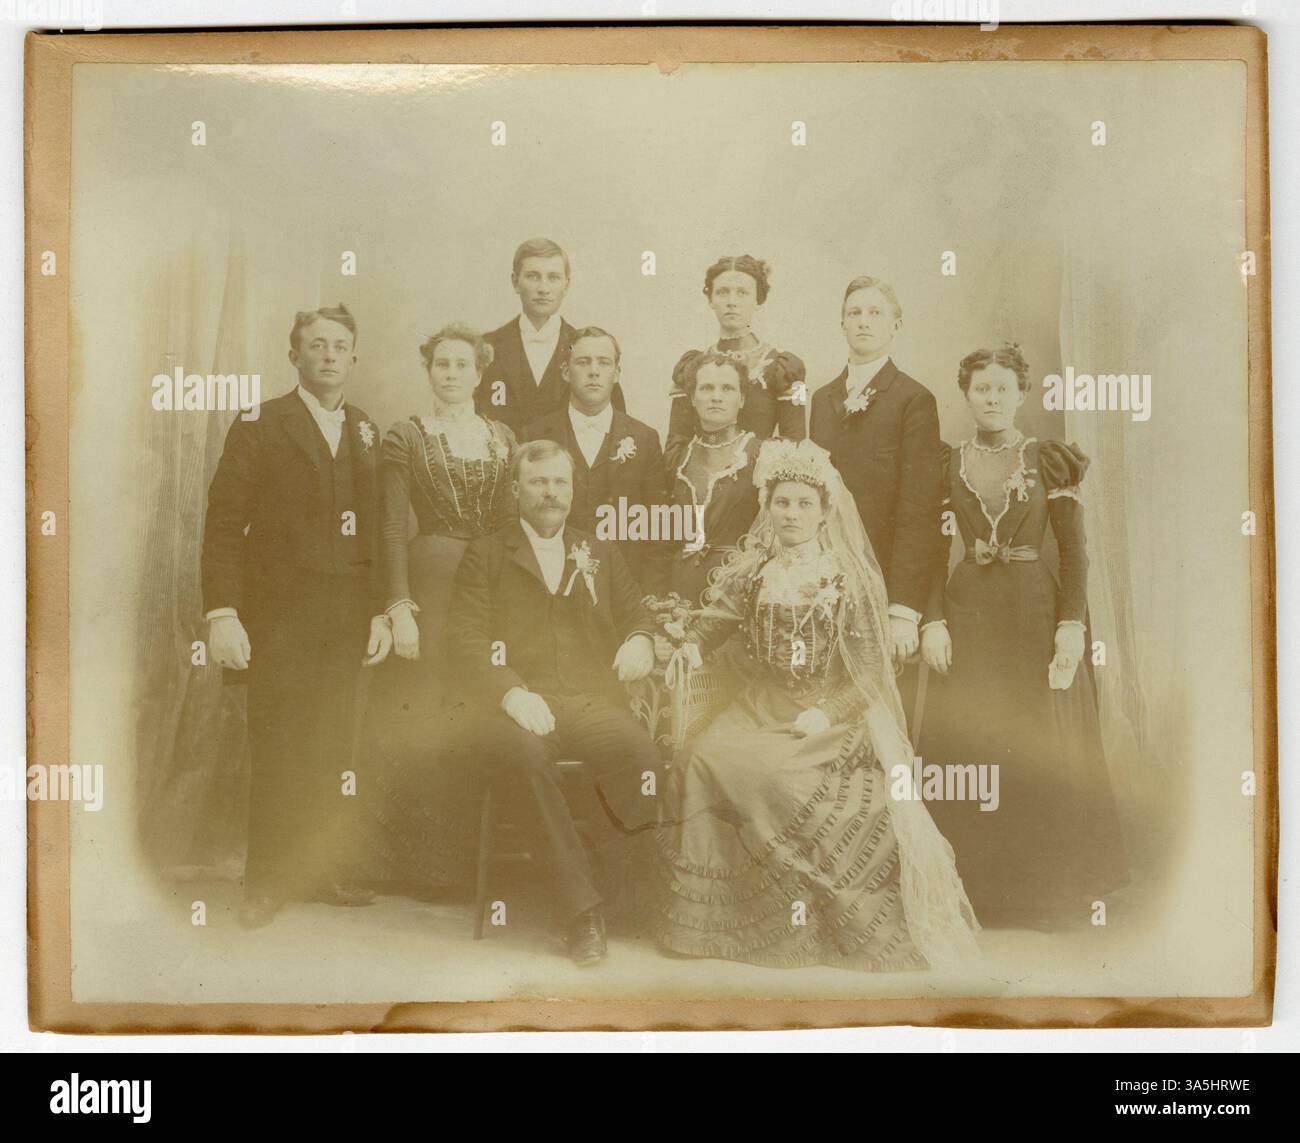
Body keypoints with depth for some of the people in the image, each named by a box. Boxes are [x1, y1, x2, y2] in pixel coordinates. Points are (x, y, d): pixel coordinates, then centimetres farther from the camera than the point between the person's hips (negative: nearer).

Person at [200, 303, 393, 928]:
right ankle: (266, 882, 10)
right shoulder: (259, 427, 2)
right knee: (277, 754, -2)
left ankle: (324, 868, 16)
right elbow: (223, 526, -3)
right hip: (278, 614, -3)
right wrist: (222, 614, -11)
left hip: (347, 620, 3)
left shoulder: (367, 434, 14)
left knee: (332, 753, 4)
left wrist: (382, 611, 8)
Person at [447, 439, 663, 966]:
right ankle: (580, 909, -30)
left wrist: (640, 640, -6)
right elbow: (467, 638, 3)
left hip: (592, 702, 2)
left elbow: (635, 617, 21)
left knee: (639, 753, -32)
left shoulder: (602, 556, 25)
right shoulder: (485, 555, 14)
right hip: (515, 705, -2)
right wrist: (512, 693, -15)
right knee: (519, 751, -38)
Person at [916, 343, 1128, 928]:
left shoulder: (1049, 461, 2)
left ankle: (1042, 890, 14)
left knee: (1040, 751, 1)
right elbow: (935, 551, 5)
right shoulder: (948, 465, 7)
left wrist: (1072, 625, -10)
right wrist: (933, 621, -6)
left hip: (1036, 608, -1)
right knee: (966, 747, 2)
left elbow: (1074, 550, -1)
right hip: (967, 611, 2)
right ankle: (974, 886, 14)